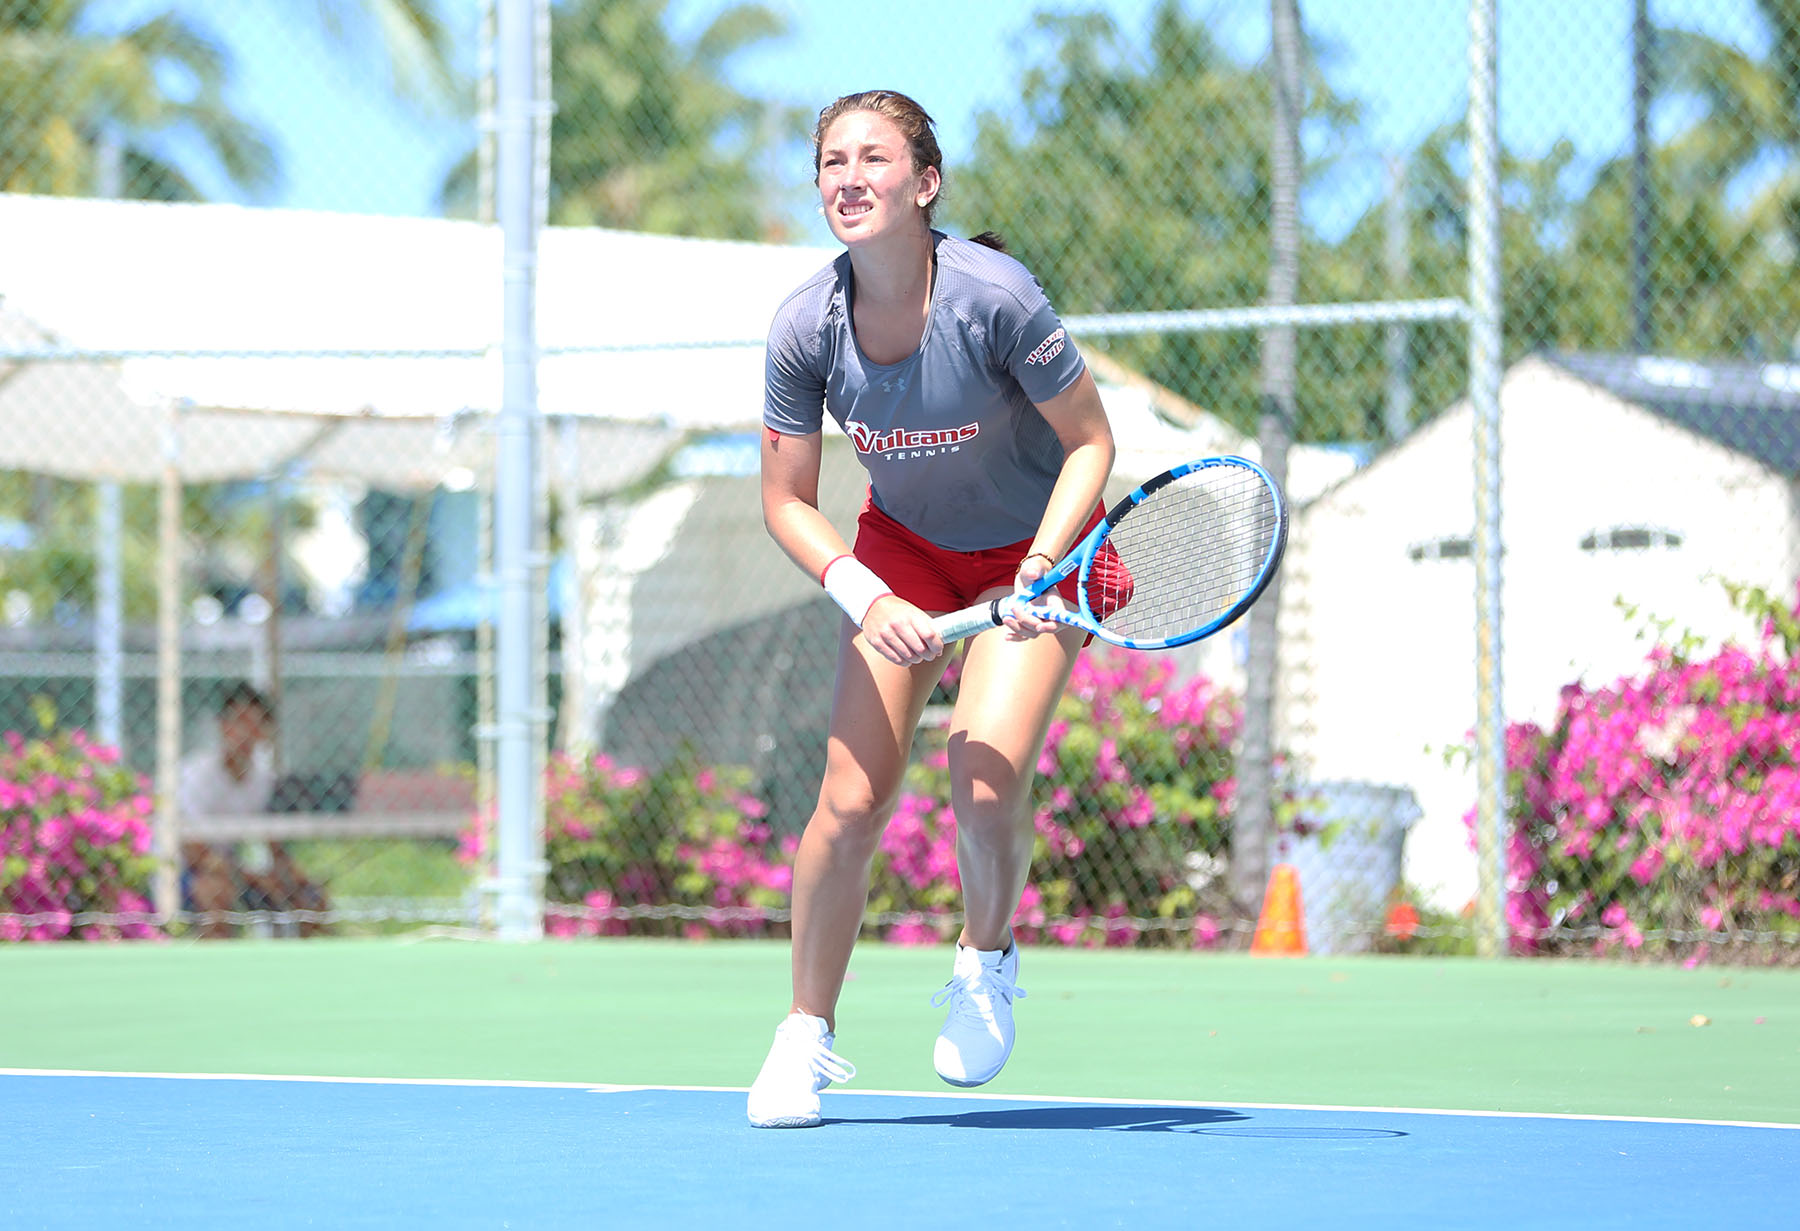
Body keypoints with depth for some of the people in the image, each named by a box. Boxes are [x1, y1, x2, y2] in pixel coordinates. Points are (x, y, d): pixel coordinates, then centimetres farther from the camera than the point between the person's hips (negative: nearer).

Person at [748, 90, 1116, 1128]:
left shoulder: (995, 296, -29)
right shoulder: (805, 328, -19)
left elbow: (1090, 442, -17)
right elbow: (788, 499, -7)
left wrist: (1043, 565, -30)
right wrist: (862, 596, -22)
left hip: (1033, 550, -3)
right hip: (903, 552, 3)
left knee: (987, 786, -23)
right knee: (851, 802, -7)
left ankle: (987, 959, 8)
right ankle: (807, 1036, 11)